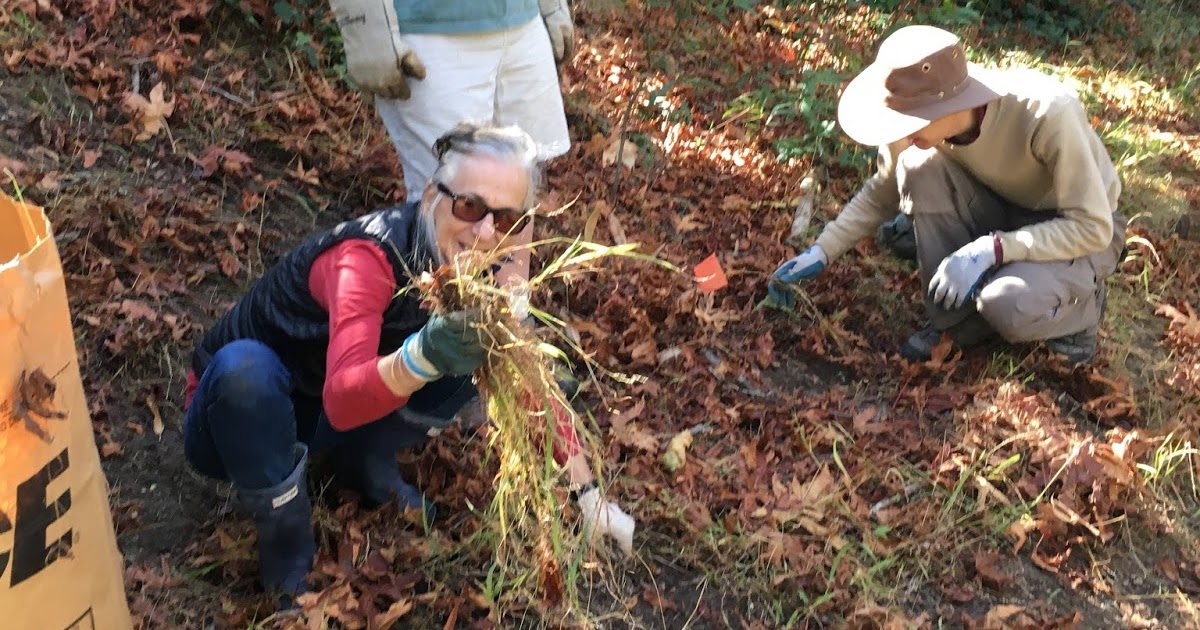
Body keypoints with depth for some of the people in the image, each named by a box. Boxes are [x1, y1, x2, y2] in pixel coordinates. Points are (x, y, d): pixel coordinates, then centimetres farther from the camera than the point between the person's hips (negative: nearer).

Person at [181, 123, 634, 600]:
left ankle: (364, 461, 5)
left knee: (480, 350, -14)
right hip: (242, 405, -4)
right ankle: (285, 533, -14)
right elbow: (341, 403, -43)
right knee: (244, 366, -40)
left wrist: (587, 493, -11)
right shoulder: (370, 257, -33)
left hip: (322, 420, 5)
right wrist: (424, 354, -62)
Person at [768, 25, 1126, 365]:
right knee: (917, 168, -24)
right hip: (1005, 211, 5)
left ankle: (1080, 305, 1)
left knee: (1009, 308, -36)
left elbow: (1093, 227, -28)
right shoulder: (926, 117, -20)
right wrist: (820, 253, -11)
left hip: (1086, 232, -5)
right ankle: (958, 321, -9)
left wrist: (991, 249, -37)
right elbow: (881, 194, -1)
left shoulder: (1047, 113, -35)